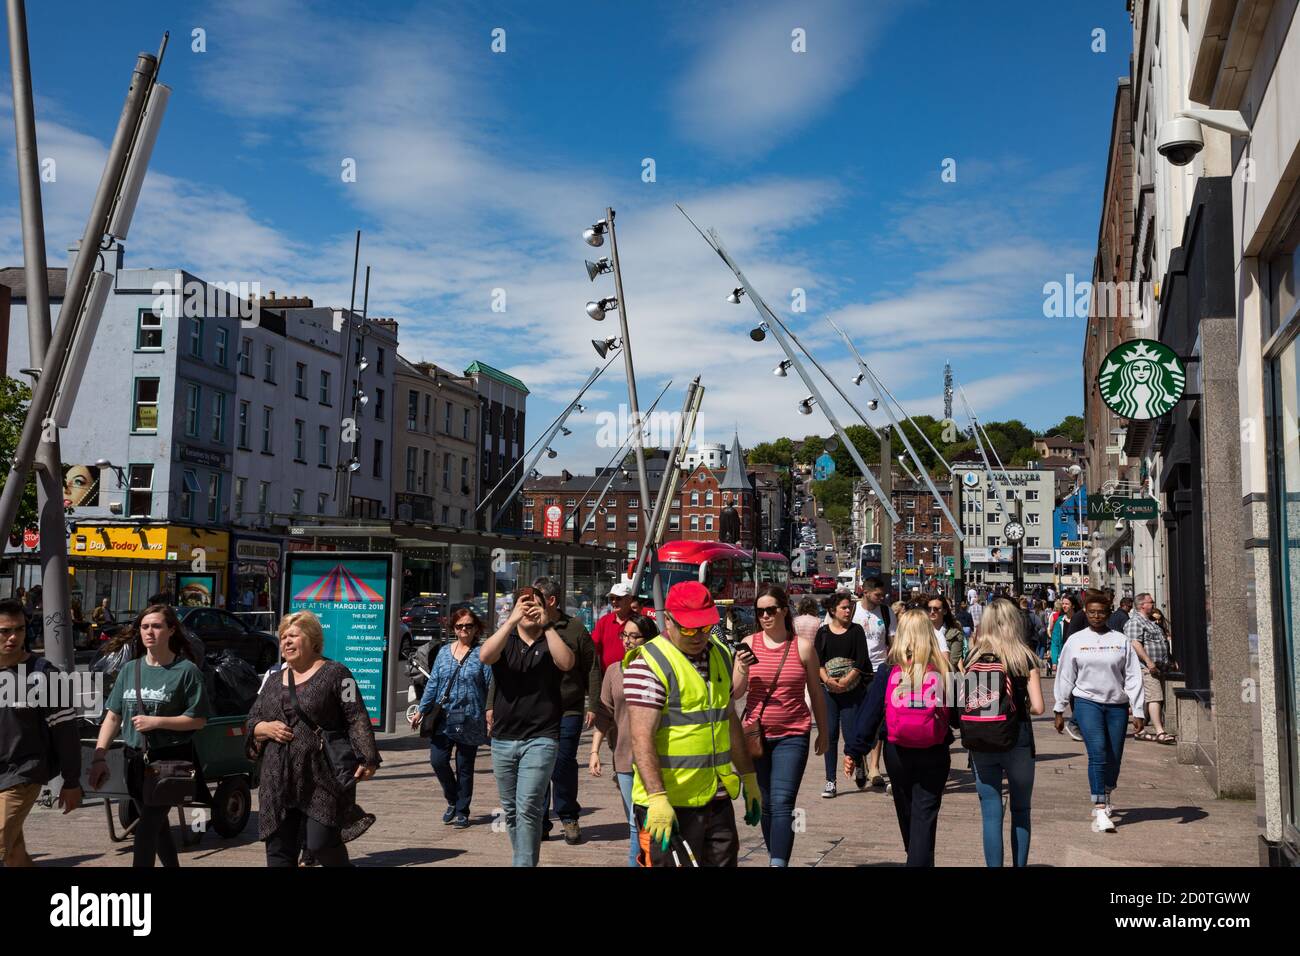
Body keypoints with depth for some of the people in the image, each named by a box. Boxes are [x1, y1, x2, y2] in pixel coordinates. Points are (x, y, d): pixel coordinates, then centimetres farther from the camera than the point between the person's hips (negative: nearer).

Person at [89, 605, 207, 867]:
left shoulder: (186, 670, -7)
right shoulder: (129, 669, 8)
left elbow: (199, 720, -8)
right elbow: (112, 717, 7)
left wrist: (156, 721, -16)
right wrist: (99, 757, -3)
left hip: (170, 760, -6)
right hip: (136, 760, 6)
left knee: (146, 828, -11)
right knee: (157, 826, 17)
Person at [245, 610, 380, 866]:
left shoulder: (335, 673, -1)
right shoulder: (273, 681, 17)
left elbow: (357, 719, -7)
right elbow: (251, 722, 20)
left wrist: (366, 759, -17)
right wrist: (266, 728, -3)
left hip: (322, 780, -6)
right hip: (279, 782, 6)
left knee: (320, 844, -13)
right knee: (278, 850, 6)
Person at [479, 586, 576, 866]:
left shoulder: (551, 642, 4)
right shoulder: (505, 641, 7)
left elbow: (566, 663, -18)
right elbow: (485, 656, -16)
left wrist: (546, 625, -24)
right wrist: (512, 621, -24)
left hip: (540, 739, -3)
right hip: (503, 739, 3)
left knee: (528, 807, -13)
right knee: (510, 810, 13)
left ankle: (524, 863, -8)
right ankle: (525, 859, 28)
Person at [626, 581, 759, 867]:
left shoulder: (721, 655, 12)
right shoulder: (649, 664, -13)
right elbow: (642, 738, -20)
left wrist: (749, 778, 22)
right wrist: (657, 797, -28)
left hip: (718, 801, 7)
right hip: (670, 806, -7)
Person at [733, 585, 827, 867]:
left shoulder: (802, 647, -4)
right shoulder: (748, 644, -1)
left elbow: (816, 693, 7)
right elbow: (735, 693, 1)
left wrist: (823, 733, 12)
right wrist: (743, 671, -19)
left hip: (792, 736, -2)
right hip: (755, 734, 3)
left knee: (782, 803, -13)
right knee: (765, 804, 13)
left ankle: (778, 863, -15)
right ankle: (775, 857, 28)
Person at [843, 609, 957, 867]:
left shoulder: (888, 671, -6)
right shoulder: (943, 670, -5)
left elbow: (869, 712, -5)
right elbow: (958, 715, -1)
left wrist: (852, 750, -1)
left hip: (897, 753, 1)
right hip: (934, 754, -1)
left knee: (906, 813, 21)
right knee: (925, 816, 4)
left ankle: (916, 858, 41)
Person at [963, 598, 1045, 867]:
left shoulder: (975, 658, -3)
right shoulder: (1025, 658, -6)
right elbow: (1038, 707, -9)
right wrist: (1019, 708, 11)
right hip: (1017, 740, -1)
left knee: (991, 814, 6)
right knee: (1020, 811, 17)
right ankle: (1020, 864, 22)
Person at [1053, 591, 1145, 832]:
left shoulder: (1121, 640, 4)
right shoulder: (1075, 641, 4)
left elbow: (1133, 677, 4)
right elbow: (1065, 677, 8)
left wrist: (1138, 711, 0)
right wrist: (1059, 710, 8)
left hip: (1117, 704, 2)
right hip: (1087, 702, -2)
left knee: (1114, 757, 7)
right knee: (1098, 753, -14)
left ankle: (1104, 800, 32)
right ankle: (1100, 812, -14)